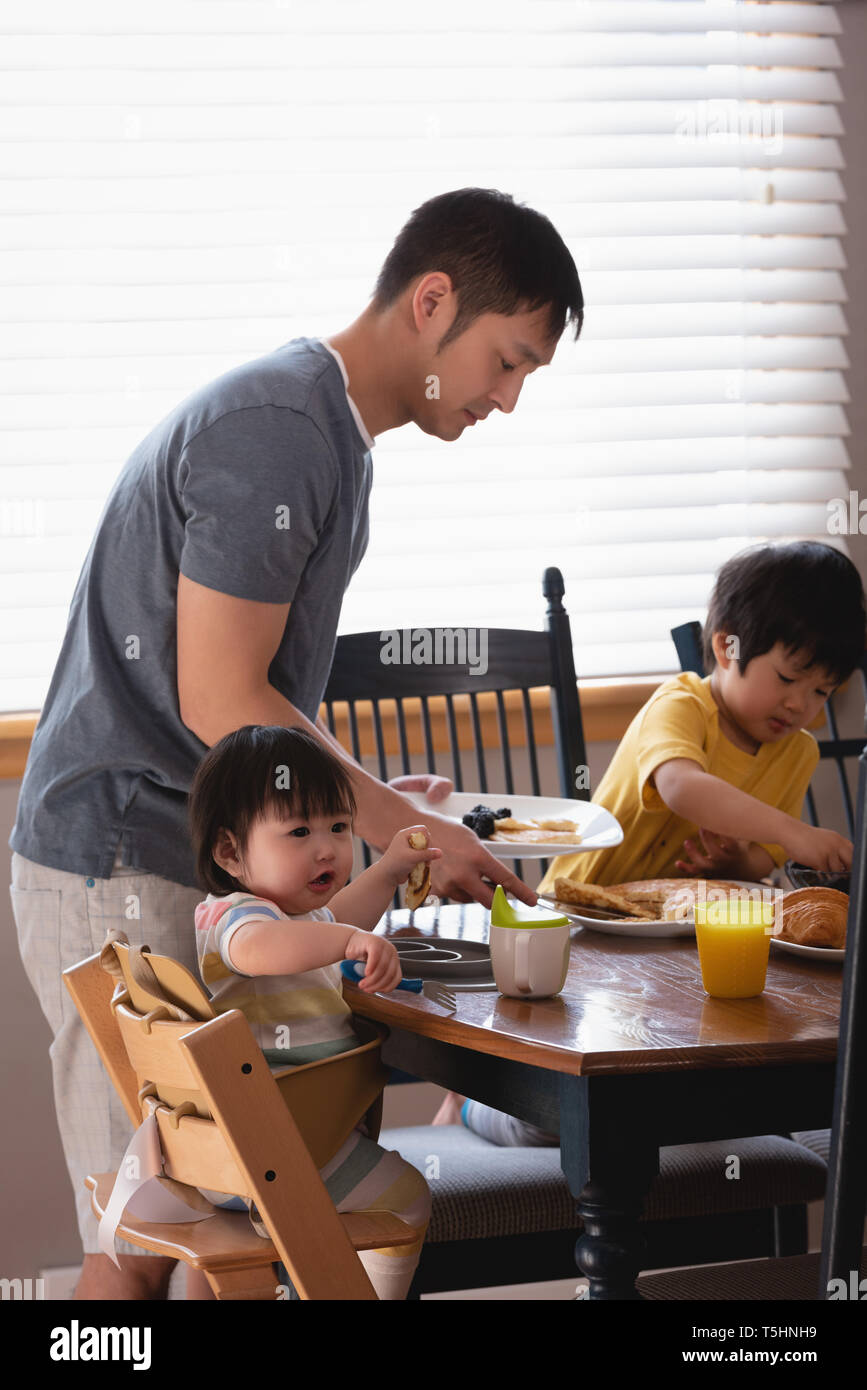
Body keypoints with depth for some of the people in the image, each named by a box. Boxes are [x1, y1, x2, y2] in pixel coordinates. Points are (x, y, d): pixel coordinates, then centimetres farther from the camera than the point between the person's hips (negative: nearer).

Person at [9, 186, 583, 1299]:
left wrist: (374, 803, 10)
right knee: (144, 1242, -9)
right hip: (120, 869, -10)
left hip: (198, 863, 10)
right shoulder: (278, 430, -17)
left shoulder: (329, 429, 17)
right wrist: (403, 828, -12)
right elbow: (219, 703, -19)